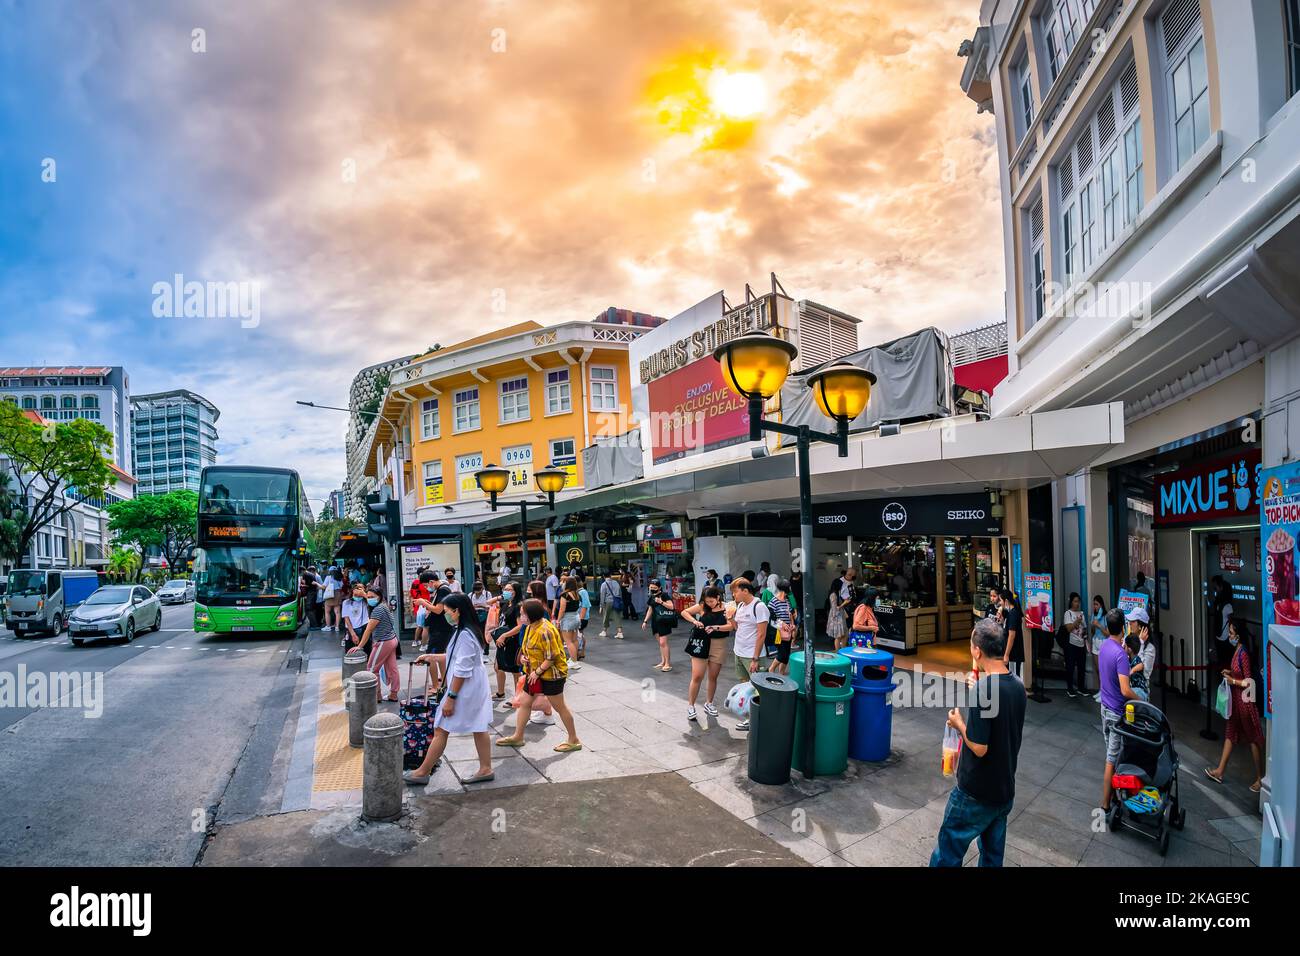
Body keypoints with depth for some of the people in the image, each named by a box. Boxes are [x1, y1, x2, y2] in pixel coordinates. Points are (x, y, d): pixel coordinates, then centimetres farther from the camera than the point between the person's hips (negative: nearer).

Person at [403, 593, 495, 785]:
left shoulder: (464, 635, -23)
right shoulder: (467, 631, 9)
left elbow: (462, 670, -23)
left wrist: (451, 697, -19)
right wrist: (432, 657, 24)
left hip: (464, 690, -10)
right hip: (476, 688, 10)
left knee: (441, 729, 2)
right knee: (479, 728, 14)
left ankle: (422, 773, 15)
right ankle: (485, 769, 21)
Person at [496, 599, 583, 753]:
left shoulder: (544, 631, -26)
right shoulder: (530, 627, 4)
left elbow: (552, 657, -25)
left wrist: (537, 672, -19)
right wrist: (524, 657, 1)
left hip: (551, 674, -9)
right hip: (535, 673, 9)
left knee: (560, 707, 2)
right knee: (524, 703, 13)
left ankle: (574, 740, 15)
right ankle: (518, 737, 28)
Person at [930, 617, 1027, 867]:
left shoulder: (982, 689, -26)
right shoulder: (1018, 687, -2)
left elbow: (979, 748, -25)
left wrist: (959, 724, -8)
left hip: (975, 794, -7)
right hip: (1005, 790, 7)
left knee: (947, 855, 8)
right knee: (993, 855, 21)